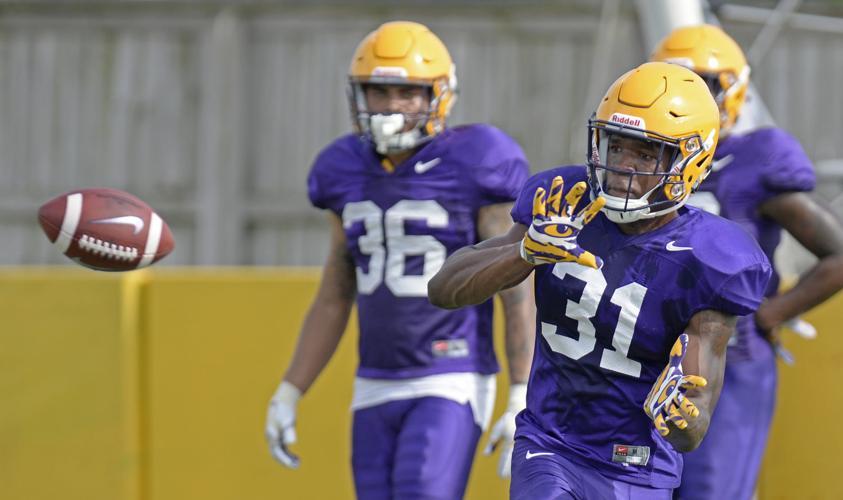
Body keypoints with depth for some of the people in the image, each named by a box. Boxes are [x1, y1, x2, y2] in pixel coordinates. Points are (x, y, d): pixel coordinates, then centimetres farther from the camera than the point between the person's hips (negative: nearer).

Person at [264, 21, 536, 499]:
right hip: (377, 389, 6)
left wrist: (524, 402, -16)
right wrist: (288, 396, 13)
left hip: (452, 387, -6)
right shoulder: (352, 175, 7)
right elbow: (333, 301, 16)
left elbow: (518, 297, -10)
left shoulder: (471, 172, -10)